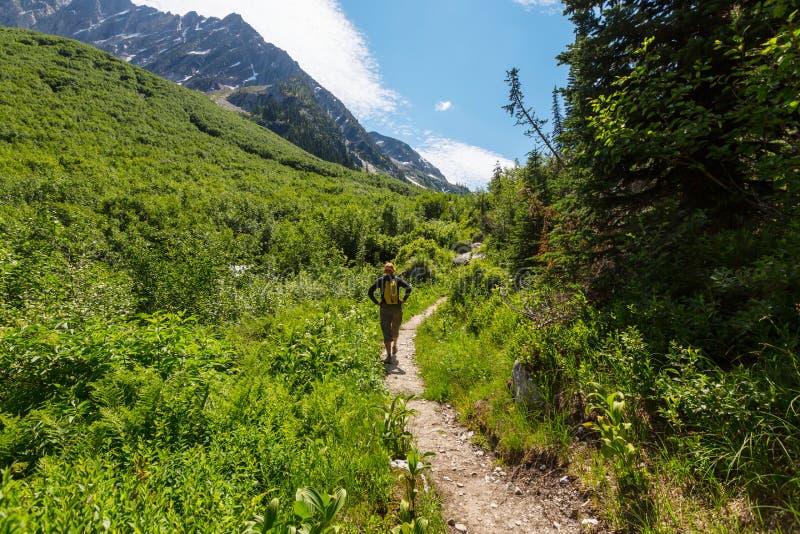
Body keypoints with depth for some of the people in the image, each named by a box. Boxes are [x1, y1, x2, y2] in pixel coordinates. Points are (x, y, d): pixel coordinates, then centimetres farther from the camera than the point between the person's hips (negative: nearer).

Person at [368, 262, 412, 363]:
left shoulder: (380, 280, 3)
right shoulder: (398, 279, 2)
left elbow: (370, 292, -3)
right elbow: (409, 288, -12)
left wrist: (377, 302, 2)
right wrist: (404, 300, -3)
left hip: (385, 308, -1)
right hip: (397, 308, 1)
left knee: (387, 332, -1)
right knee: (395, 329, 24)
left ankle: (389, 355, -10)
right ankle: (395, 345, 44)